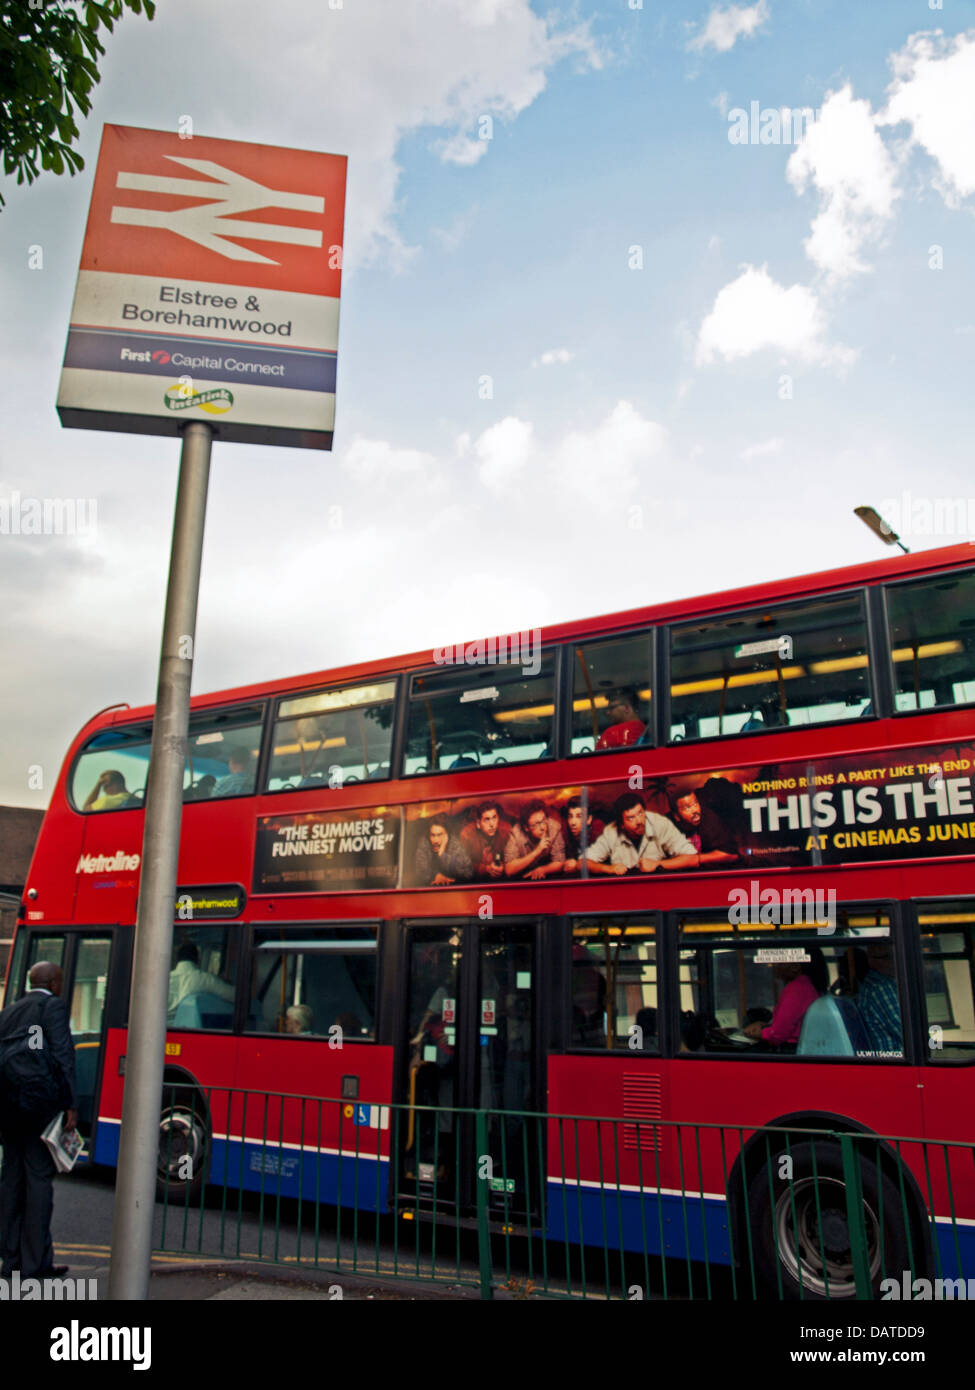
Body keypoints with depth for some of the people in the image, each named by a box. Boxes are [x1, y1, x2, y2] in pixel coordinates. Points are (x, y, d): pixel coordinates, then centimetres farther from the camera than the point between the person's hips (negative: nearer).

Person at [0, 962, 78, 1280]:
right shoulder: (53, 1007, -4)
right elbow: (62, 1056, -12)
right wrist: (71, 1105, -10)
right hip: (40, 1101, -7)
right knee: (40, 1176, -2)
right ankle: (36, 1263, 3)